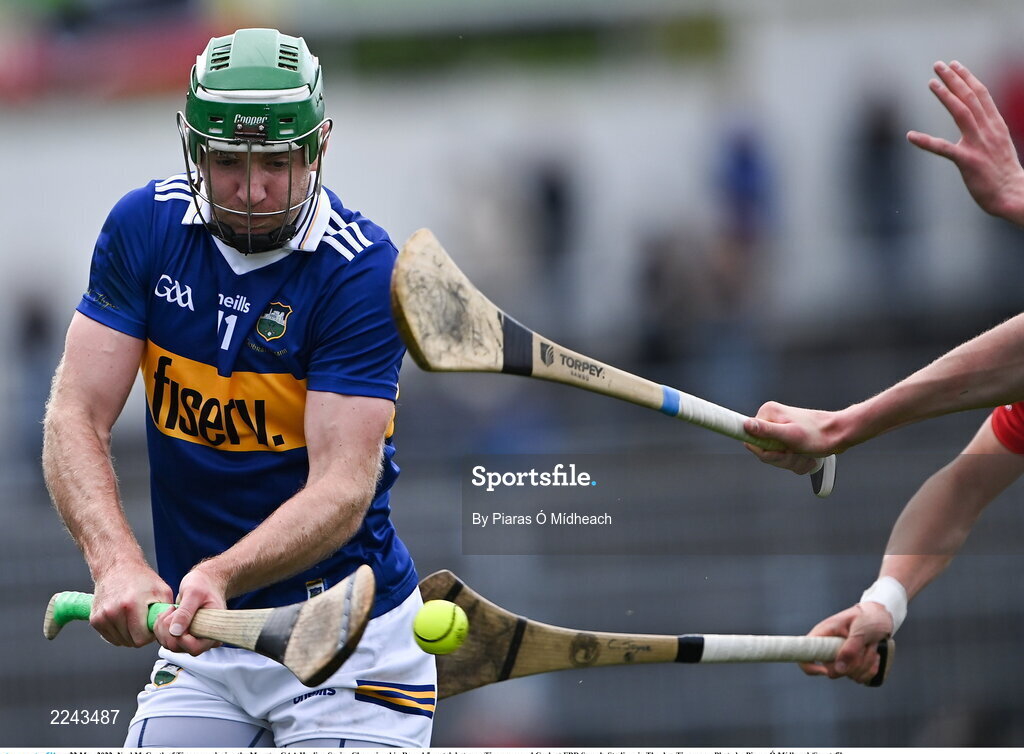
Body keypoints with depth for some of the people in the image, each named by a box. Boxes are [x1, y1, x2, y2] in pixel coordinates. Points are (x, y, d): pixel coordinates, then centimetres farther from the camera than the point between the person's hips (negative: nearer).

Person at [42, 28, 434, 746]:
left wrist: (218, 576, -40)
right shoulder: (143, 226, -4)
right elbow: (76, 417, -10)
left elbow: (344, 487, -23)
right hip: (200, 638, 4)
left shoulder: (364, 270, -16)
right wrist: (118, 562, -29)